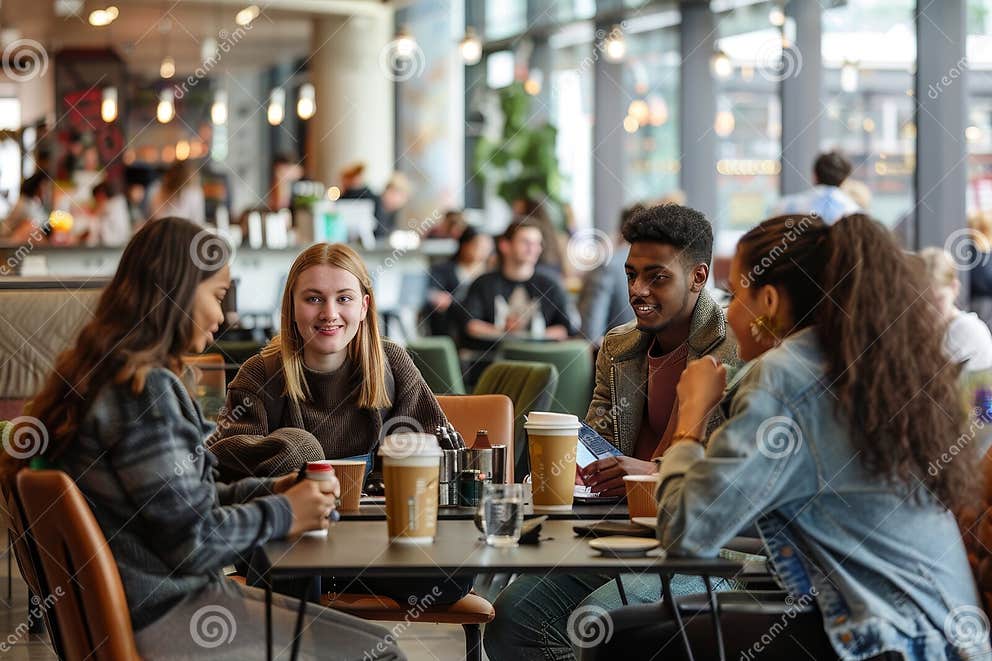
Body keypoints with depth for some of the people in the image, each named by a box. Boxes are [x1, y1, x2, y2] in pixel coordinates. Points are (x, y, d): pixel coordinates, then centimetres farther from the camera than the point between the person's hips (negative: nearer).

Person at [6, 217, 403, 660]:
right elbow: (193, 542, -19)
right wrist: (281, 514, -4)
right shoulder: (145, 390, -19)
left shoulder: (100, 377, 12)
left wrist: (268, 491, 9)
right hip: (165, 620, -10)